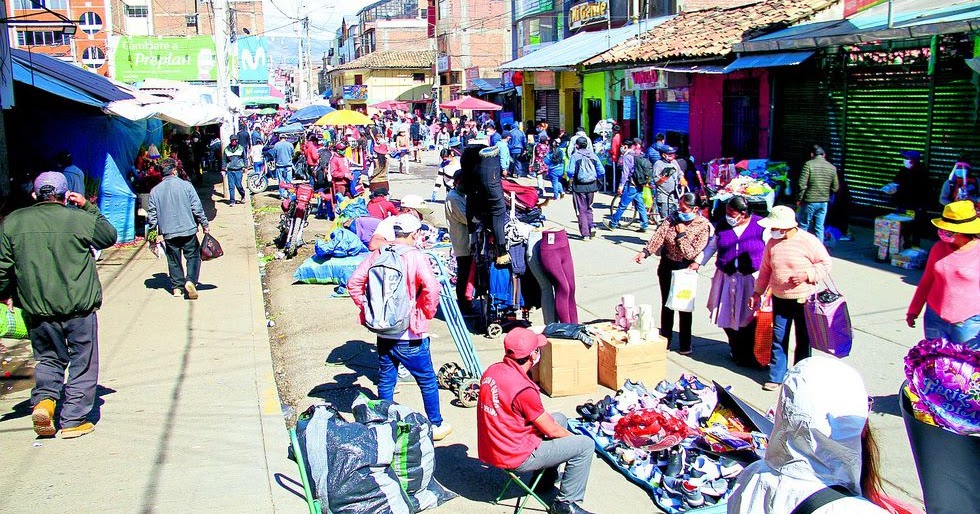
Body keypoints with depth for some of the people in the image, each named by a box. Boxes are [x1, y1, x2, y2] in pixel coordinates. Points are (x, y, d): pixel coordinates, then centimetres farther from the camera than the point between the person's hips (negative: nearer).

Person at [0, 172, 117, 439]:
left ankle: (43, 399, -1)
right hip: (79, 306, -3)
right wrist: (89, 207, 11)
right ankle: (74, 421, 11)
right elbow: (110, 236, 9)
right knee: (82, 363, 9)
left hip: (37, 308, 3)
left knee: (49, 358, 22)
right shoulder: (79, 219, -8)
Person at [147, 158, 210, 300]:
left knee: (173, 260, 13)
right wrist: (204, 225, 4)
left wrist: (157, 232, 15)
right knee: (193, 256, 6)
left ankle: (177, 287, 14)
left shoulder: (155, 191, 4)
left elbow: (152, 214, 6)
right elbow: (197, 208, -5)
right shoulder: (185, 185, -5)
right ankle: (191, 281, -13)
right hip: (188, 230, -3)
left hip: (168, 233, 3)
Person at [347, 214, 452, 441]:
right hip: (410, 337, -5)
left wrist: (367, 308, 8)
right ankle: (436, 425, 24)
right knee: (427, 381, 12)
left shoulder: (377, 255, 0)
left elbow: (354, 283, 1)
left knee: (386, 381, 18)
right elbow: (431, 289, -27)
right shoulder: (416, 257, -15)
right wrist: (428, 313, -11)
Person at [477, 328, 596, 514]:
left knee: (560, 418, 23)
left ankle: (546, 477, 37)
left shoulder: (492, 371, -4)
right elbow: (552, 430, -15)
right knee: (585, 445, -3)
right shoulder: (523, 389, -28)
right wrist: (573, 437, 6)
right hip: (515, 458, -9)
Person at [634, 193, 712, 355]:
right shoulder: (673, 218, -3)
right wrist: (645, 252, -28)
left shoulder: (703, 226, -14)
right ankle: (665, 340, 25)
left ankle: (685, 345, 16)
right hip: (667, 266, 4)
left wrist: (681, 235, -19)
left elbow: (691, 253, -19)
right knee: (666, 304, 12)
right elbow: (659, 236, -15)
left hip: (685, 269, -4)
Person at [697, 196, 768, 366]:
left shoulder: (760, 226, -4)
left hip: (752, 280, -3)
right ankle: (736, 350, 24)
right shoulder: (722, 225, 5)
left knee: (749, 320, -5)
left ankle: (747, 356, 12)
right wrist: (699, 262, 10)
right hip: (727, 279, 3)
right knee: (727, 318, 4)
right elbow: (712, 246, 17)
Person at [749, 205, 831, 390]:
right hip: (779, 299, 4)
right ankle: (776, 377, 15)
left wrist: (807, 275, -20)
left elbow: (825, 264, -6)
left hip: (804, 300, -3)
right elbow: (765, 270, 11)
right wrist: (757, 292, 10)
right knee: (778, 338, 5)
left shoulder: (809, 241, -13)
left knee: (803, 340, 8)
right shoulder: (772, 243, 1)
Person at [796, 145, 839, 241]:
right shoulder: (832, 167, 3)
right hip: (824, 202, 4)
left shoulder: (808, 164, -11)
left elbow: (802, 184, -16)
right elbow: (835, 188, 7)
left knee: (803, 226, 7)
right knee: (819, 228, 11)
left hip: (809, 201, -4)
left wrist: (799, 199, -5)